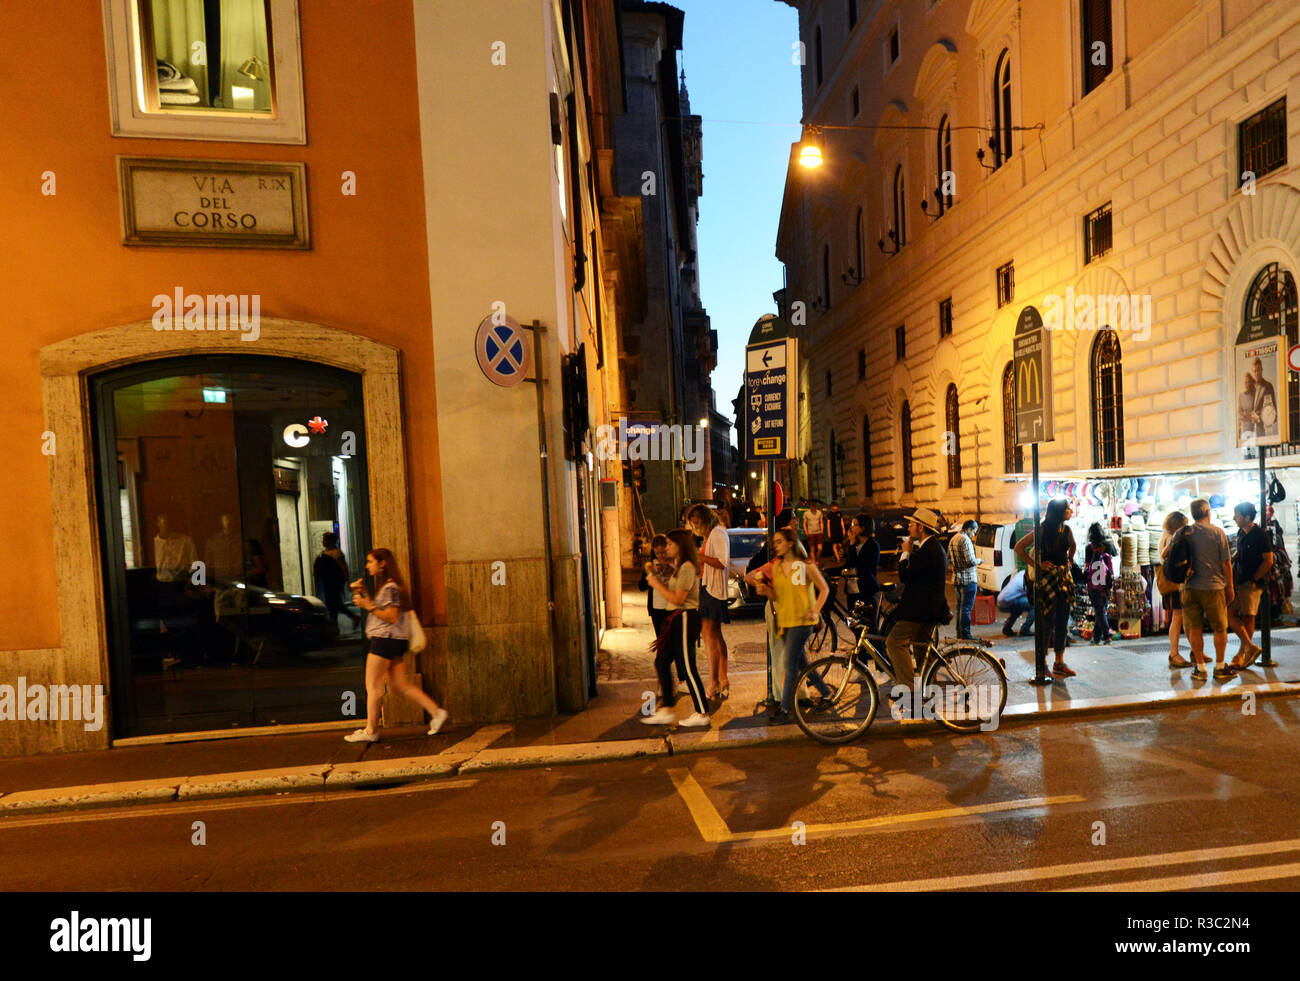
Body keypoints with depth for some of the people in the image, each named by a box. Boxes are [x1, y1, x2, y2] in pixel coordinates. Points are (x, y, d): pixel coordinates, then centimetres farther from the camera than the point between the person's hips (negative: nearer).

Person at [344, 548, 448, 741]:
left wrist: (368, 606, -19)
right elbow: (377, 609, 19)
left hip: (386, 639, -10)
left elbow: (391, 617, -18)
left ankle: (370, 731, 5)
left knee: (373, 686, -2)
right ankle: (436, 712, 5)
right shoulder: (385, 587, 20)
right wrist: (364, 594, 13)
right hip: (392, 641, 10)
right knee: (400, 686, 8)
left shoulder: (390, 588, -12)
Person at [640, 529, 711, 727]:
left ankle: (702, 714, 6)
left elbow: (678, 599, -19)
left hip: (685, 619, -10)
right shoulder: (678, 566, 17)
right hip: (675, 619, 10)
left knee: (687, 667, -4)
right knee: (661, 662, 9)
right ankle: (666, 711, 15)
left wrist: (657, 585, -11)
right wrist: (659, 582, 7)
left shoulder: (687, 568, -15)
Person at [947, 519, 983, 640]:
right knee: (966, 607, -4)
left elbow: (949, 561, 21)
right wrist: (979, 561, -2)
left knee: (960, 606, 16)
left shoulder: (953, 539, 14)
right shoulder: (965, 540, -16)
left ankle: (959, 632, 22)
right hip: (968, 580, -9)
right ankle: (965, 634, -1)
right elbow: (970, 561, -20)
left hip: (957, 579, 9)